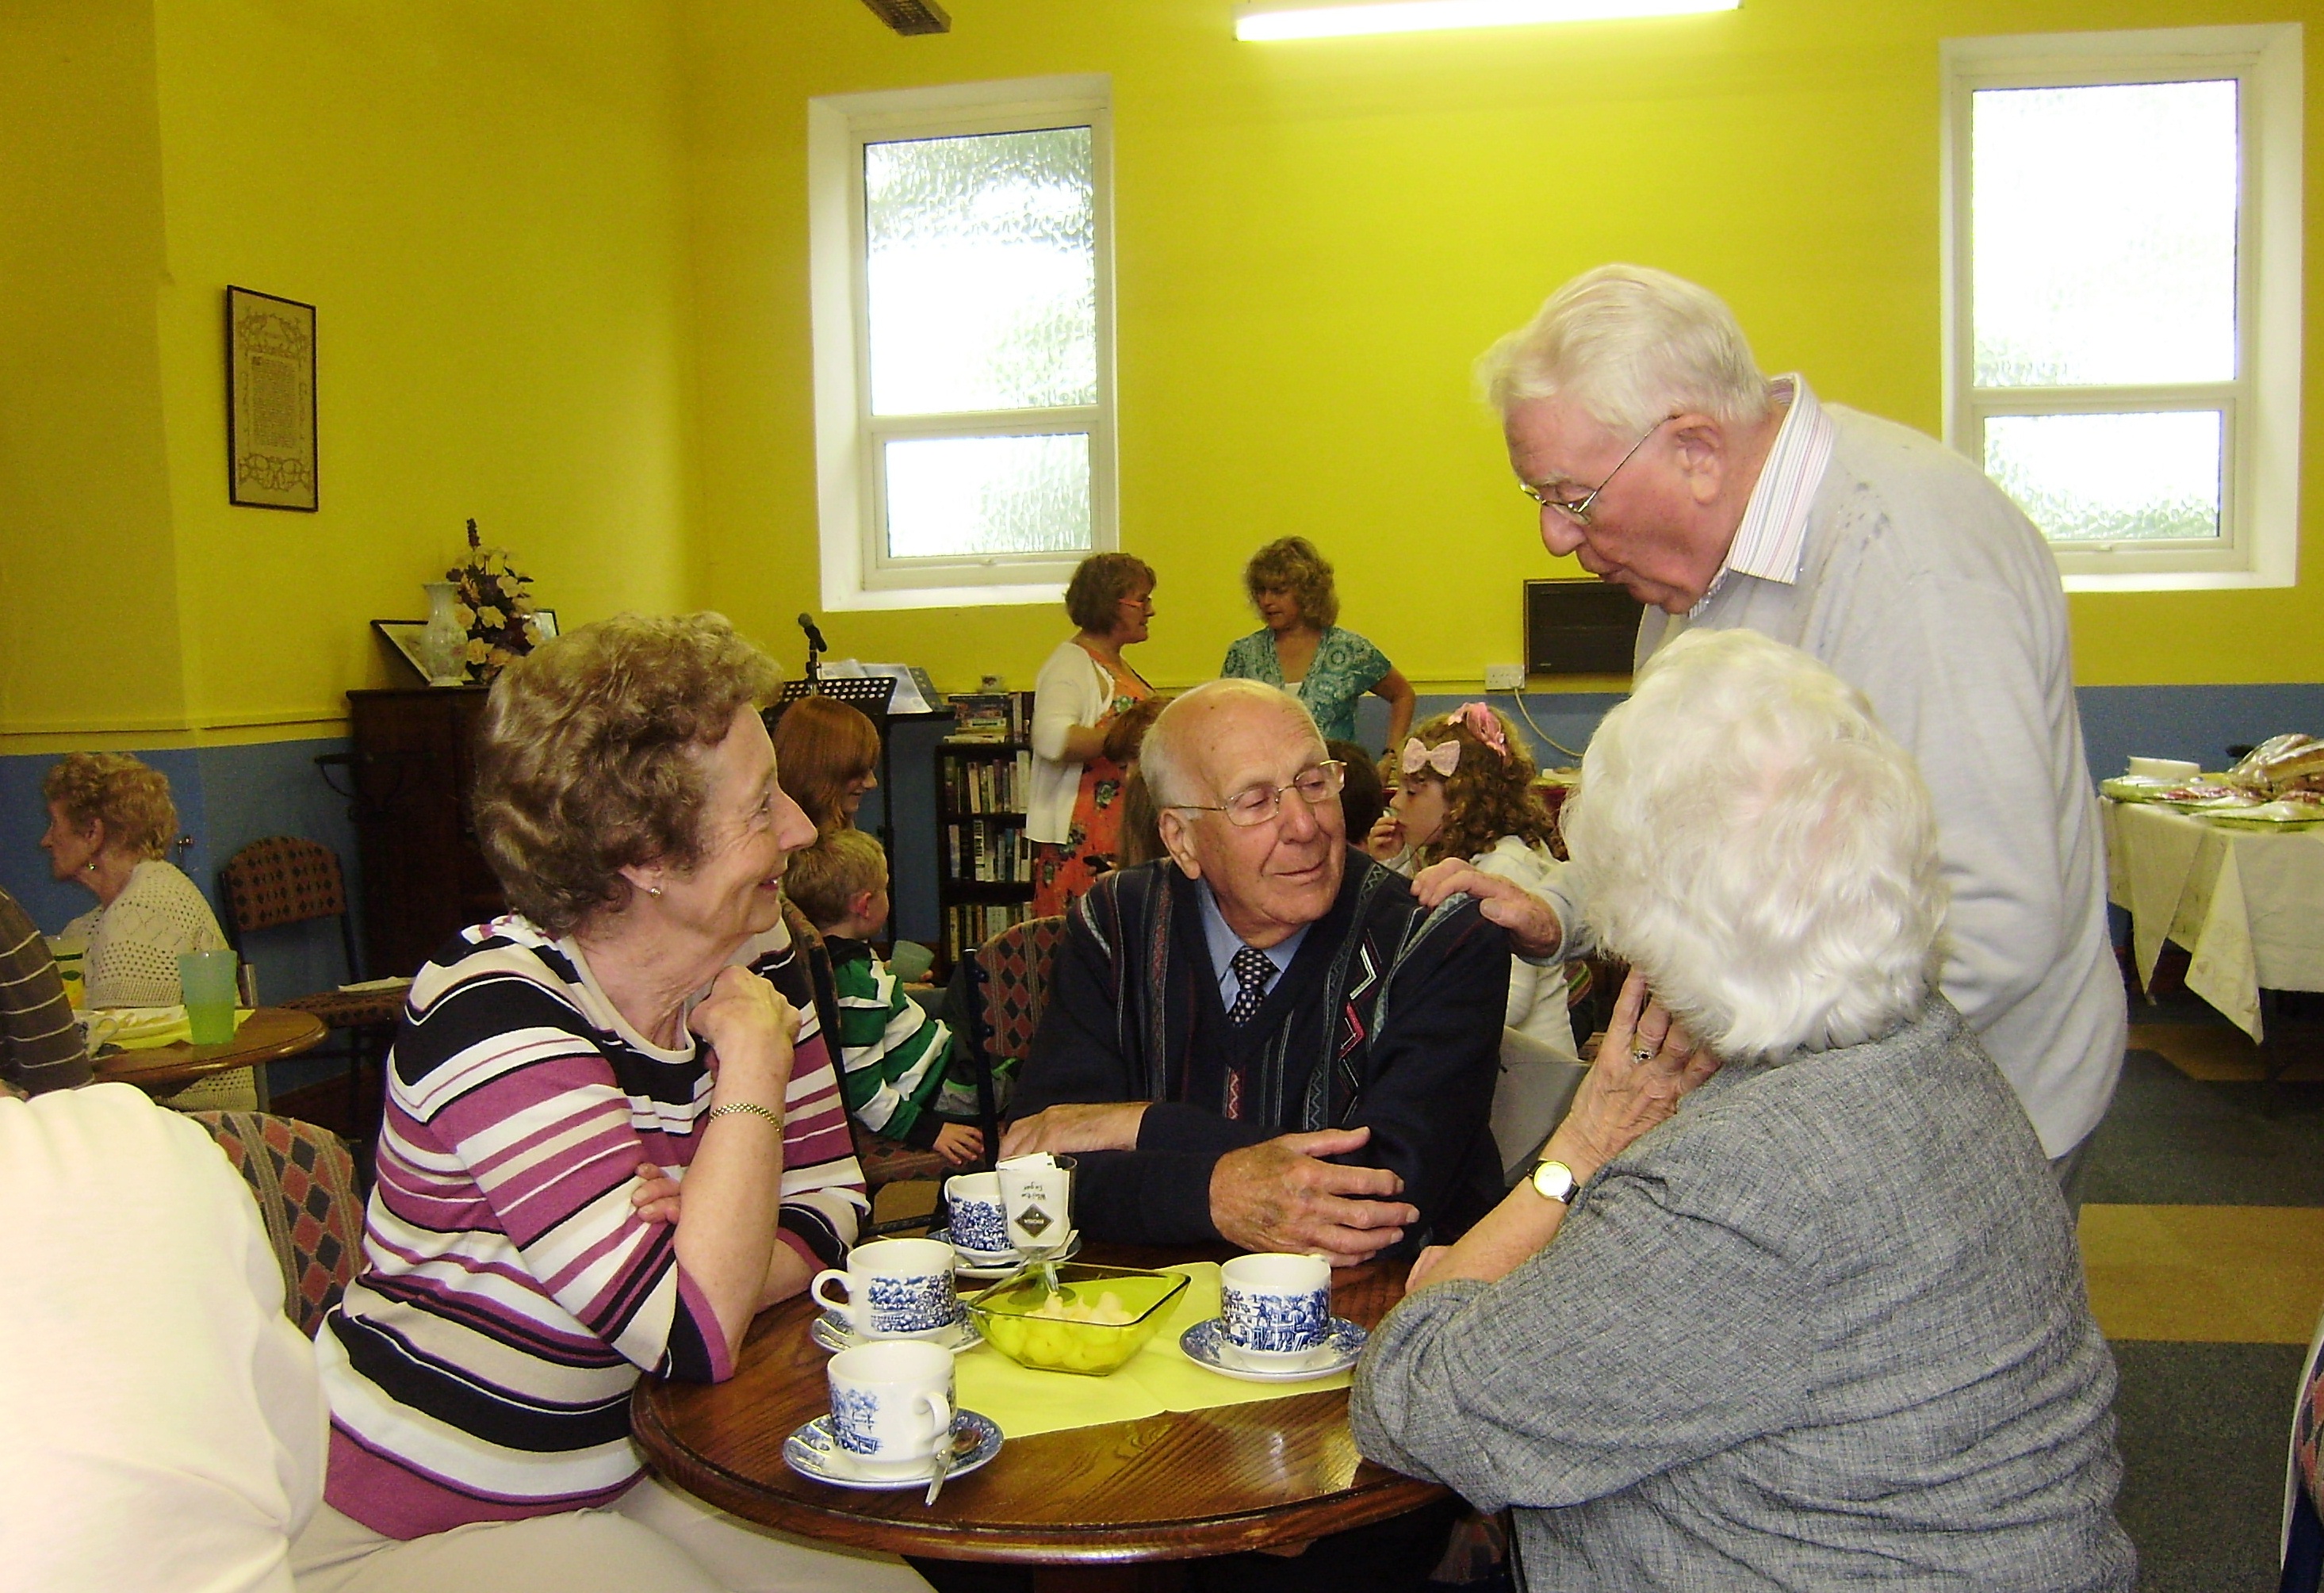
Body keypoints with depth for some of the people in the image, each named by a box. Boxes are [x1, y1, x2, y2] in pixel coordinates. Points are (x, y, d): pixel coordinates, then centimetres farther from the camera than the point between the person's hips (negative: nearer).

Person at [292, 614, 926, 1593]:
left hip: (632, 1471, 6)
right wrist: (752, 1060, -23)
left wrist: (715, 1272, -20)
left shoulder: (753, 959, -3)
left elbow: (829, 1201, 0)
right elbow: (694, 1339, -31)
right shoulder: (496, 1010, -25)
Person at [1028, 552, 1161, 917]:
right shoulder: (1070, 663, -12)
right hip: (1083, 839, -9)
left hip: (1126, 834, 9)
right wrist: (1119, 737, -31)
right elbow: (1051, 739, -29)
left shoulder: (1117, 666, 18)